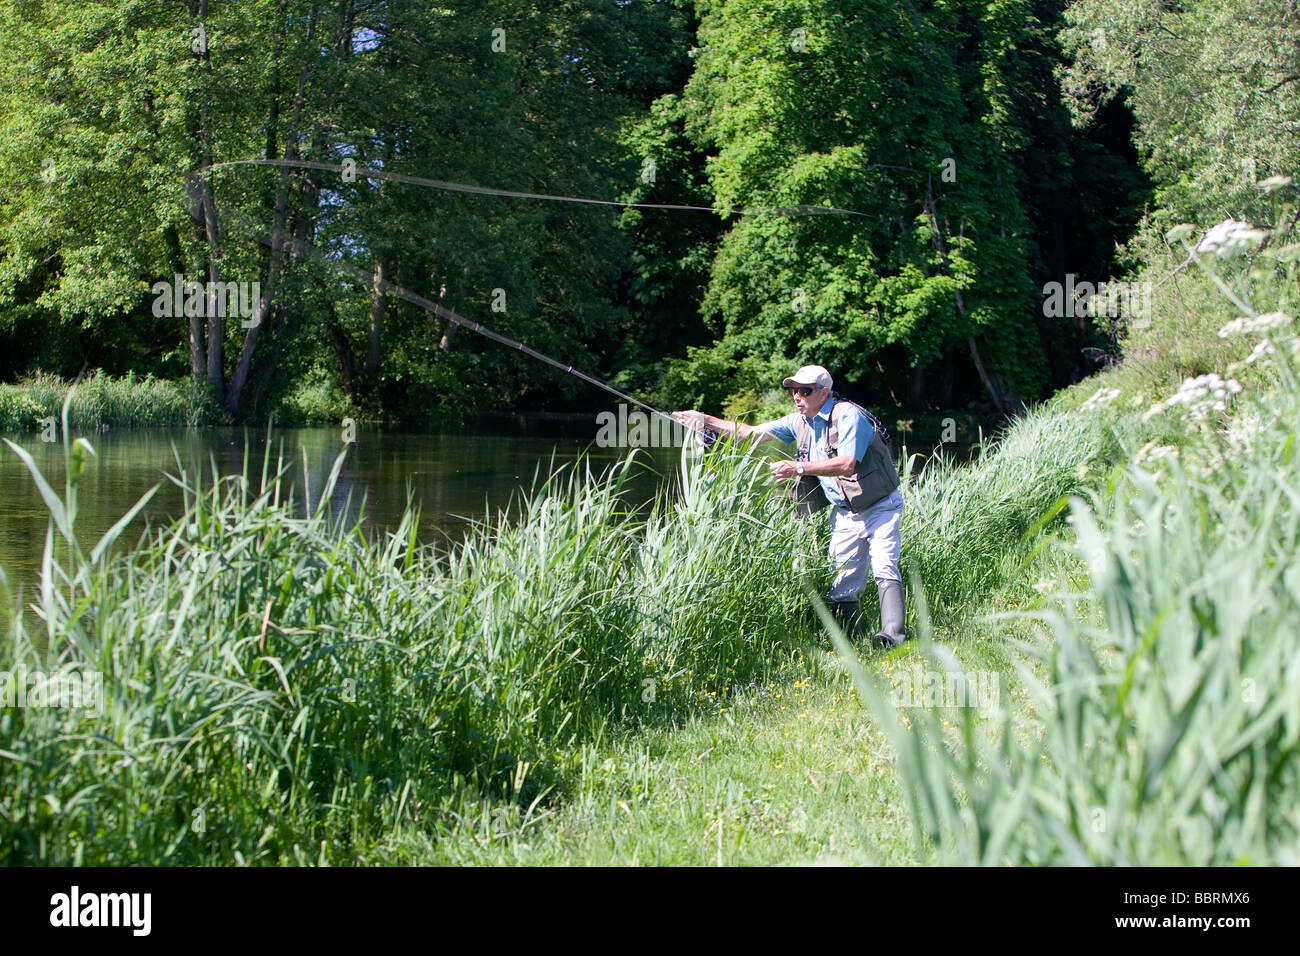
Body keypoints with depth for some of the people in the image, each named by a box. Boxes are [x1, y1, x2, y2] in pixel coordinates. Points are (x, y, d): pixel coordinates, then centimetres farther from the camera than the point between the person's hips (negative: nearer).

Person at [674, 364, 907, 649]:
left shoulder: (848, 416, -18)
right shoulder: (800, 423, 6)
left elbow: (847, 465, -29)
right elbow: (752, 433, 8)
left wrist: (799, 468, -33)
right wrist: (705, 420, 1)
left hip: (879, 506, -7)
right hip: (844, 512, 7)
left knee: (884, 569, -20)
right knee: (843, 582, 1)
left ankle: (893, 633, -24)